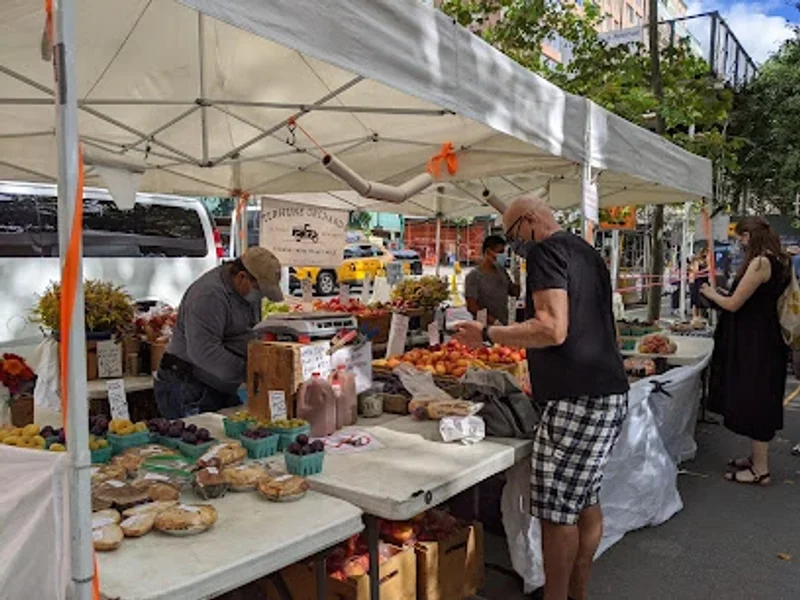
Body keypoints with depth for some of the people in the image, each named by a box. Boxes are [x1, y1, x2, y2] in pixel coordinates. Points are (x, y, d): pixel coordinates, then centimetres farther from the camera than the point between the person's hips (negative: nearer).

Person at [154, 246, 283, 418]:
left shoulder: (249, 292, 8)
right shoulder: (210, 295, -22)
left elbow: (253, 334, 19)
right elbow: (203, 352, -30)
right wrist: (248, 372, -27)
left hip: (222, 389, 9)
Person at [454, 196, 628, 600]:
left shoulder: (547, 251, -10)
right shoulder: (587, 253, 19)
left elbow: (552, 329, -22)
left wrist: (487, 335, -13)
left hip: (577, 400, -10)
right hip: (609, 392, 10)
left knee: (556, 510, -1)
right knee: (585, 500, 17)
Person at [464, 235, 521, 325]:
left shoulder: (501, 270, 8)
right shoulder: (474, 275, -12)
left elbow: (514, 292, 16)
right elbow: (471, 306, -17)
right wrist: (492, 321, -25)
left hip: (504, 325, 6)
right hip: (486, 327, -6)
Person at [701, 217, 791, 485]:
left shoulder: (760, 263, -20)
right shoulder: (778, 261, 10)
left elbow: (733, 304, -18)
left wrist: (711, 293, 0)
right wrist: (722, 293, 14)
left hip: (754, 346, -10)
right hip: (767, 341, 10)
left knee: (753, 404, 0)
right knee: (760, 403, 18)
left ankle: (760, 470, 10)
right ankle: (757, 458, 31)